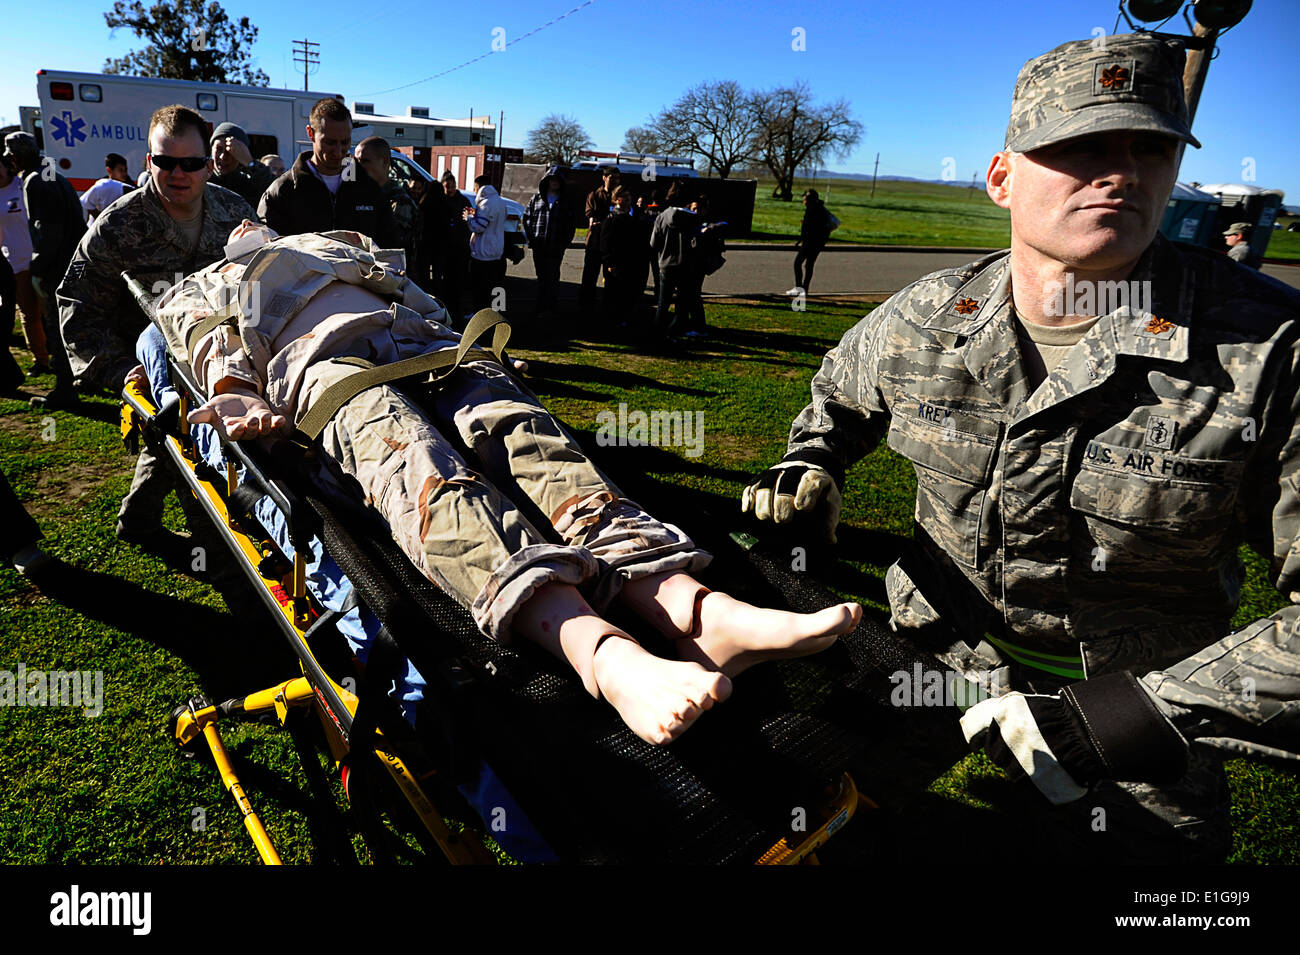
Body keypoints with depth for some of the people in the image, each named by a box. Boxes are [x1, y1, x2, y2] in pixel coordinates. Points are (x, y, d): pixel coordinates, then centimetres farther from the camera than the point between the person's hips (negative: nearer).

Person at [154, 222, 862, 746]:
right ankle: (603, 653, -64)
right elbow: (212, 343, 15)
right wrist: (234, 394, -8)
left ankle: (693, 608, -54)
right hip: (322, 361, -3)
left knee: (521, 429, -30)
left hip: (418, 340, 3)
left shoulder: (331, 244, 45)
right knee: (420, 467, -36)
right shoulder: (202, 290, 37)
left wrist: (461, 350, 9)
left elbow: (411, 293, 31)